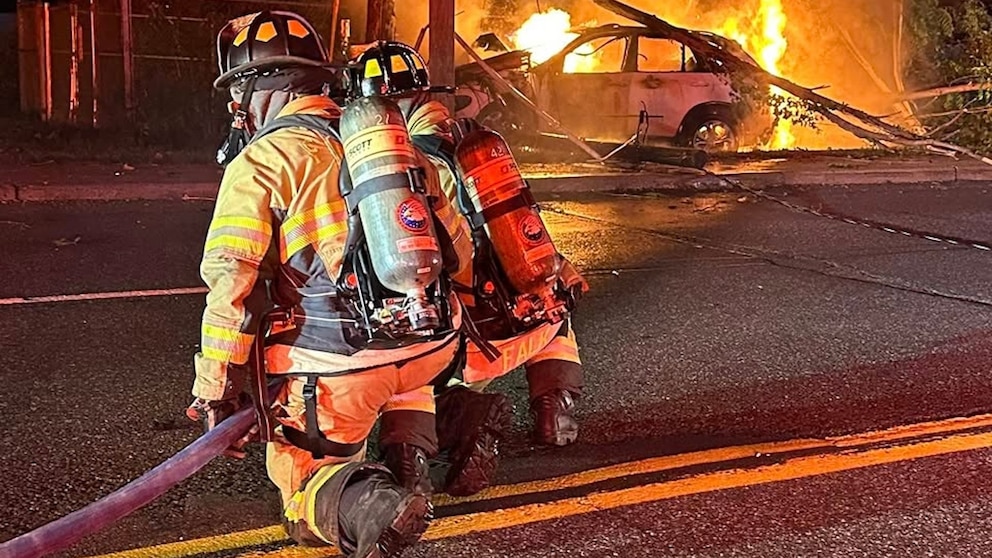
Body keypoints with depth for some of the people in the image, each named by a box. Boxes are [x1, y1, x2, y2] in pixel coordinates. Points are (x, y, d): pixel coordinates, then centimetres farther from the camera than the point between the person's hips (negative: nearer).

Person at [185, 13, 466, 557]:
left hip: (340, 366, -7)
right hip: (433, 345, 7)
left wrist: (216, 391, -4)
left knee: (304, 484, 8)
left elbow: (232, 284, -12)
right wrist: (451, 334, 32)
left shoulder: (261, 161, -5)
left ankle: (371, 503, -22)